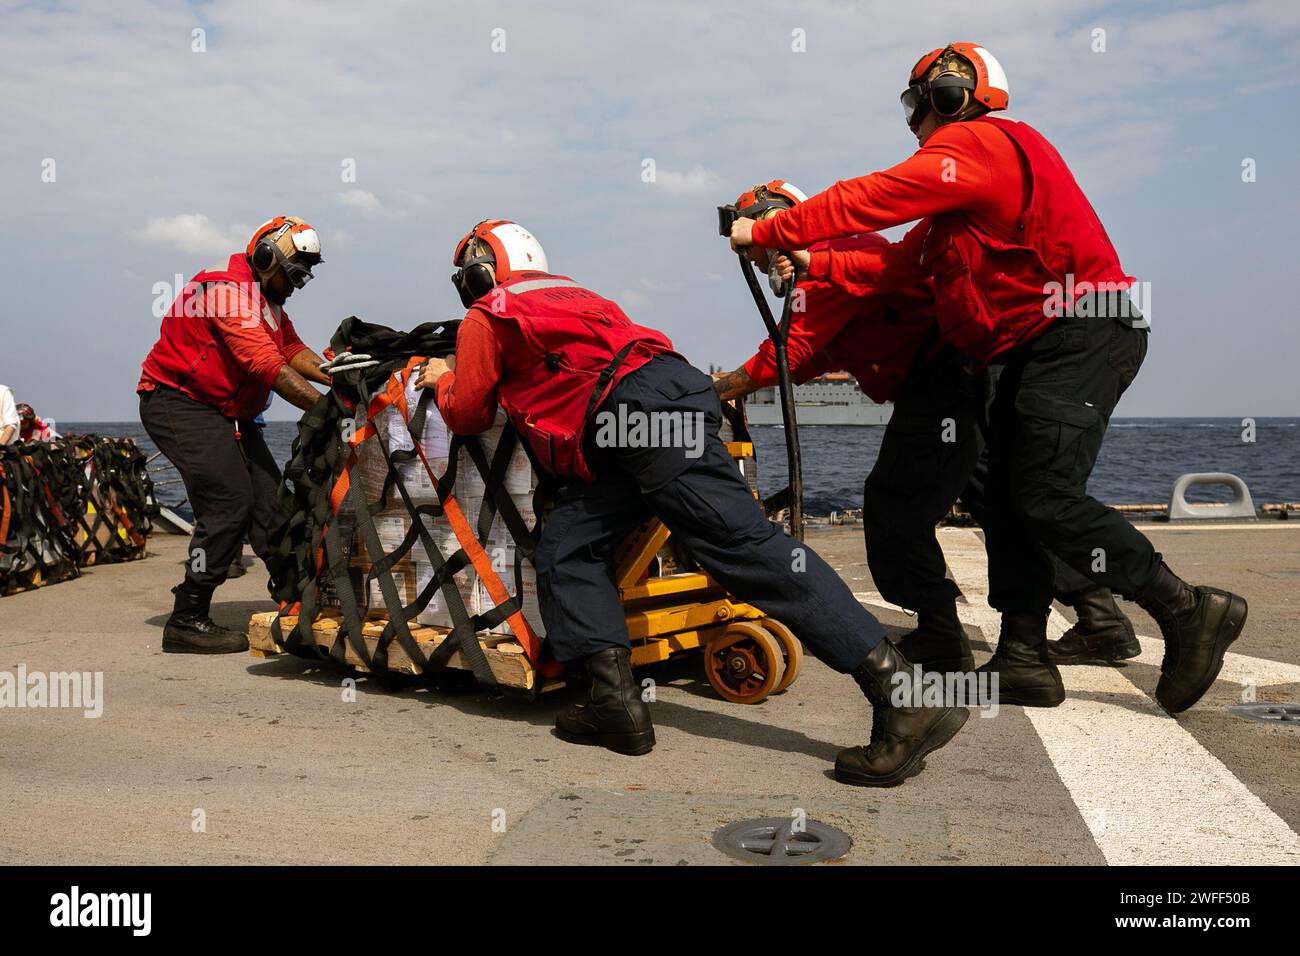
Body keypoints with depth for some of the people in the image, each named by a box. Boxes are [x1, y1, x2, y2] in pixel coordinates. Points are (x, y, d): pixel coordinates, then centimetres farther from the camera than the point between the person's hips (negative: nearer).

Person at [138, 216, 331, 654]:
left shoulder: (265, 295, 16)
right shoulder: (227, 288, -19)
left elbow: (294, 351, 8)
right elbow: (267, 365, -28)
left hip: (226, 412, 10)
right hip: (179, 403, -10)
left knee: (269, 499, 3)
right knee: (229, 503, -17)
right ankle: (187, 622, -10)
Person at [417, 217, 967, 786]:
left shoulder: (484, 317, 15)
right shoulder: (568, 292, 37)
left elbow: (468, 415, 18)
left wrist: (443, 380, 39)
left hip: (638, 405, -9)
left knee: (740, 542, -18)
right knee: (564, 549, 10)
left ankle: (901, 690, -25)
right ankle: (615, 697, -5)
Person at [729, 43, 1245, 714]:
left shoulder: (971, 145, -10)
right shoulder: (972, 168, 23)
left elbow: (866, 201, -14)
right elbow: (906, 261, 19)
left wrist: (765, 234, -5)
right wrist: (816, 264, 15)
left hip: (1080, 334, -11)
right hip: (1042, 344, 11)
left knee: (1047, 498, -14)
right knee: (1006, 494, 7)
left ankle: (1189, 612, -5)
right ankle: (1023, 659, 11)